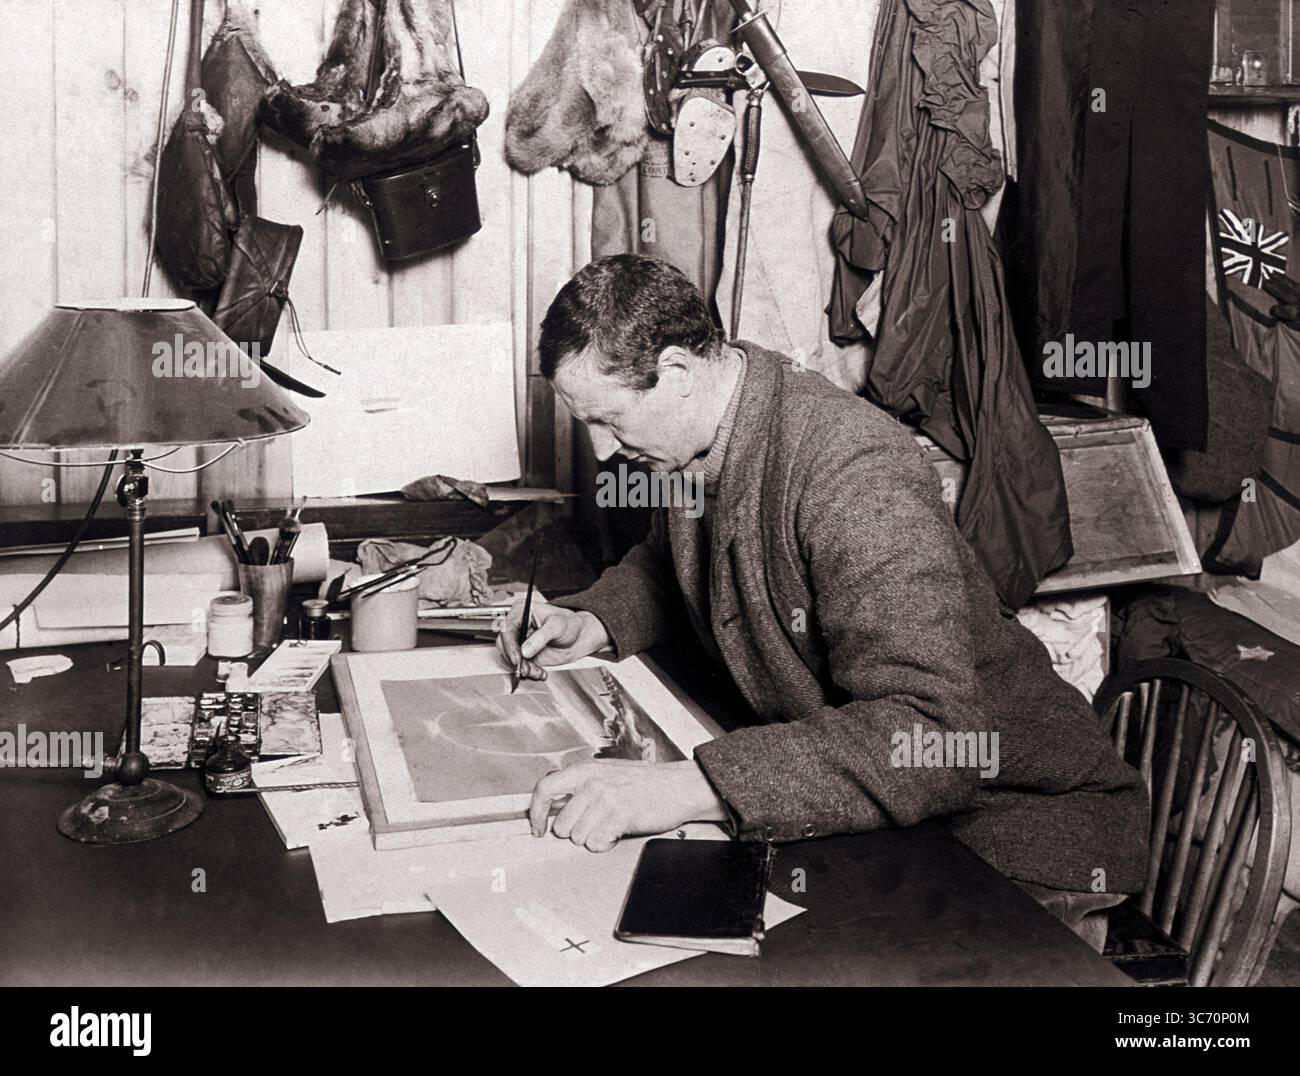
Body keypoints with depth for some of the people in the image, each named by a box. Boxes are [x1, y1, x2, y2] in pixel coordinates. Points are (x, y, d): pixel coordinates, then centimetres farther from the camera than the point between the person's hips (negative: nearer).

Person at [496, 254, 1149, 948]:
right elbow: (666, 562, 21)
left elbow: (930, 735, -38)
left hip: (1006, 808, -6)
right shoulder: (693, 443, -2)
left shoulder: (856, 476, -29)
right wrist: (592, 624, -1)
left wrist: (684, 788, -44)